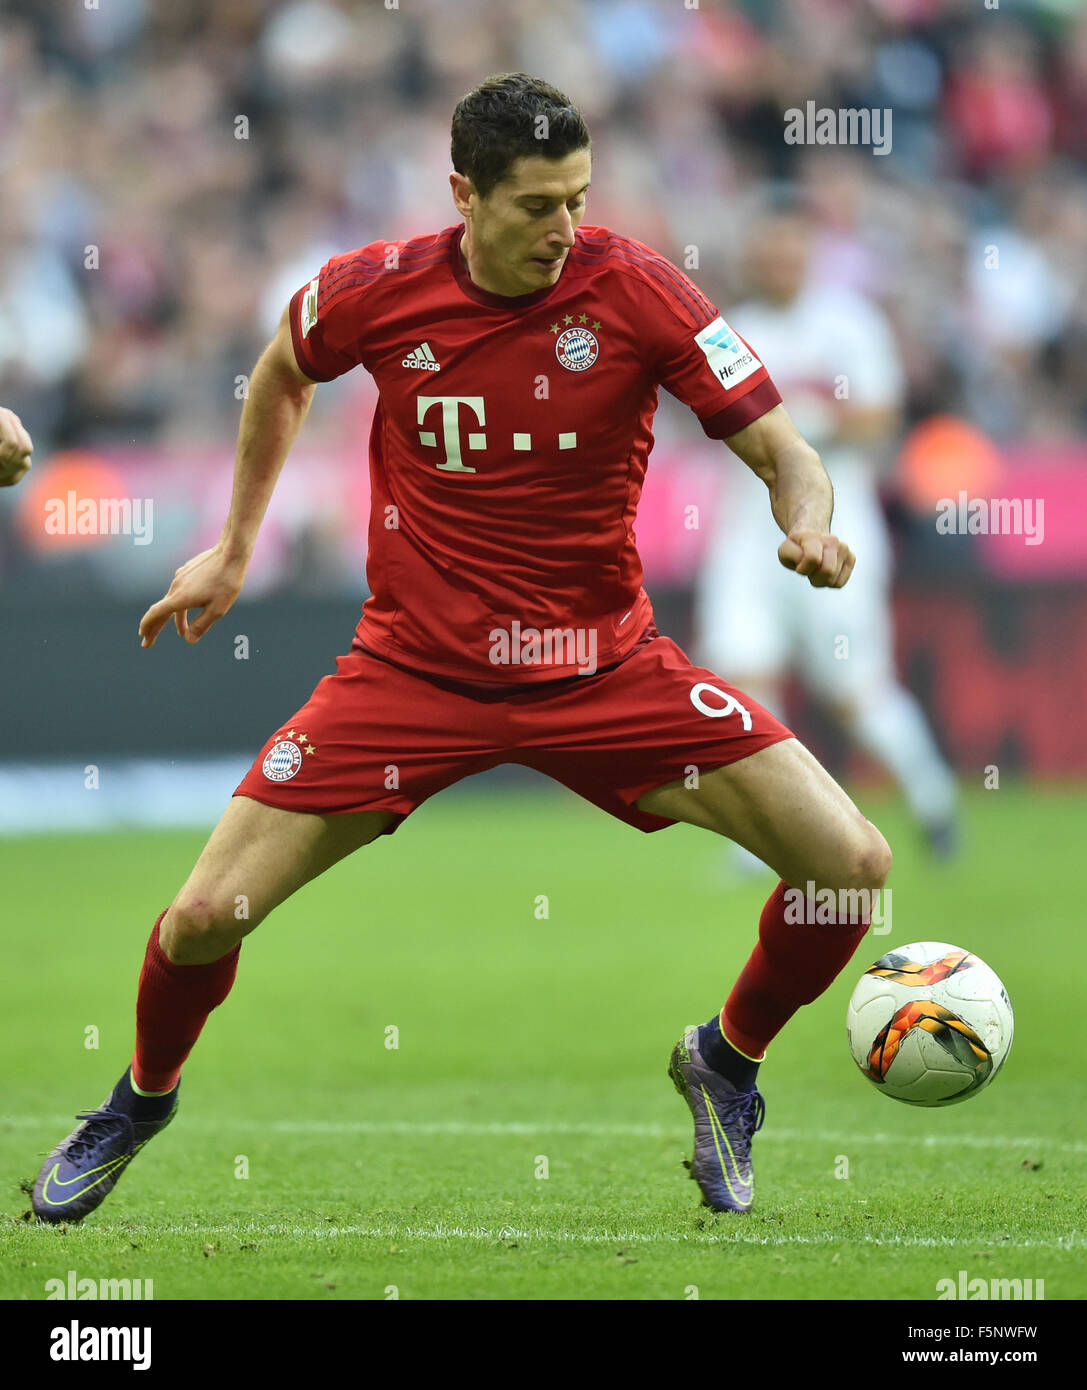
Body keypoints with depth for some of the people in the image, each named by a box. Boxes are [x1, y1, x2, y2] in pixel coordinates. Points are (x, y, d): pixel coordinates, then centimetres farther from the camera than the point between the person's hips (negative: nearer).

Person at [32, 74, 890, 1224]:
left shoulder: (632, 288, -14)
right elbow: (281, 374, 14)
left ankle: (726, 1062, 17)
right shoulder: (375, 290, -10)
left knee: (854, 869, -13)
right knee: (205, 918, -8)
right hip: (414, 668, 0)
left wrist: (809, 526, -33)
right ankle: (143, 1100, 26)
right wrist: (232, 548, 16)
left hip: (605, 665, 0)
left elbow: (781, 450, -11)